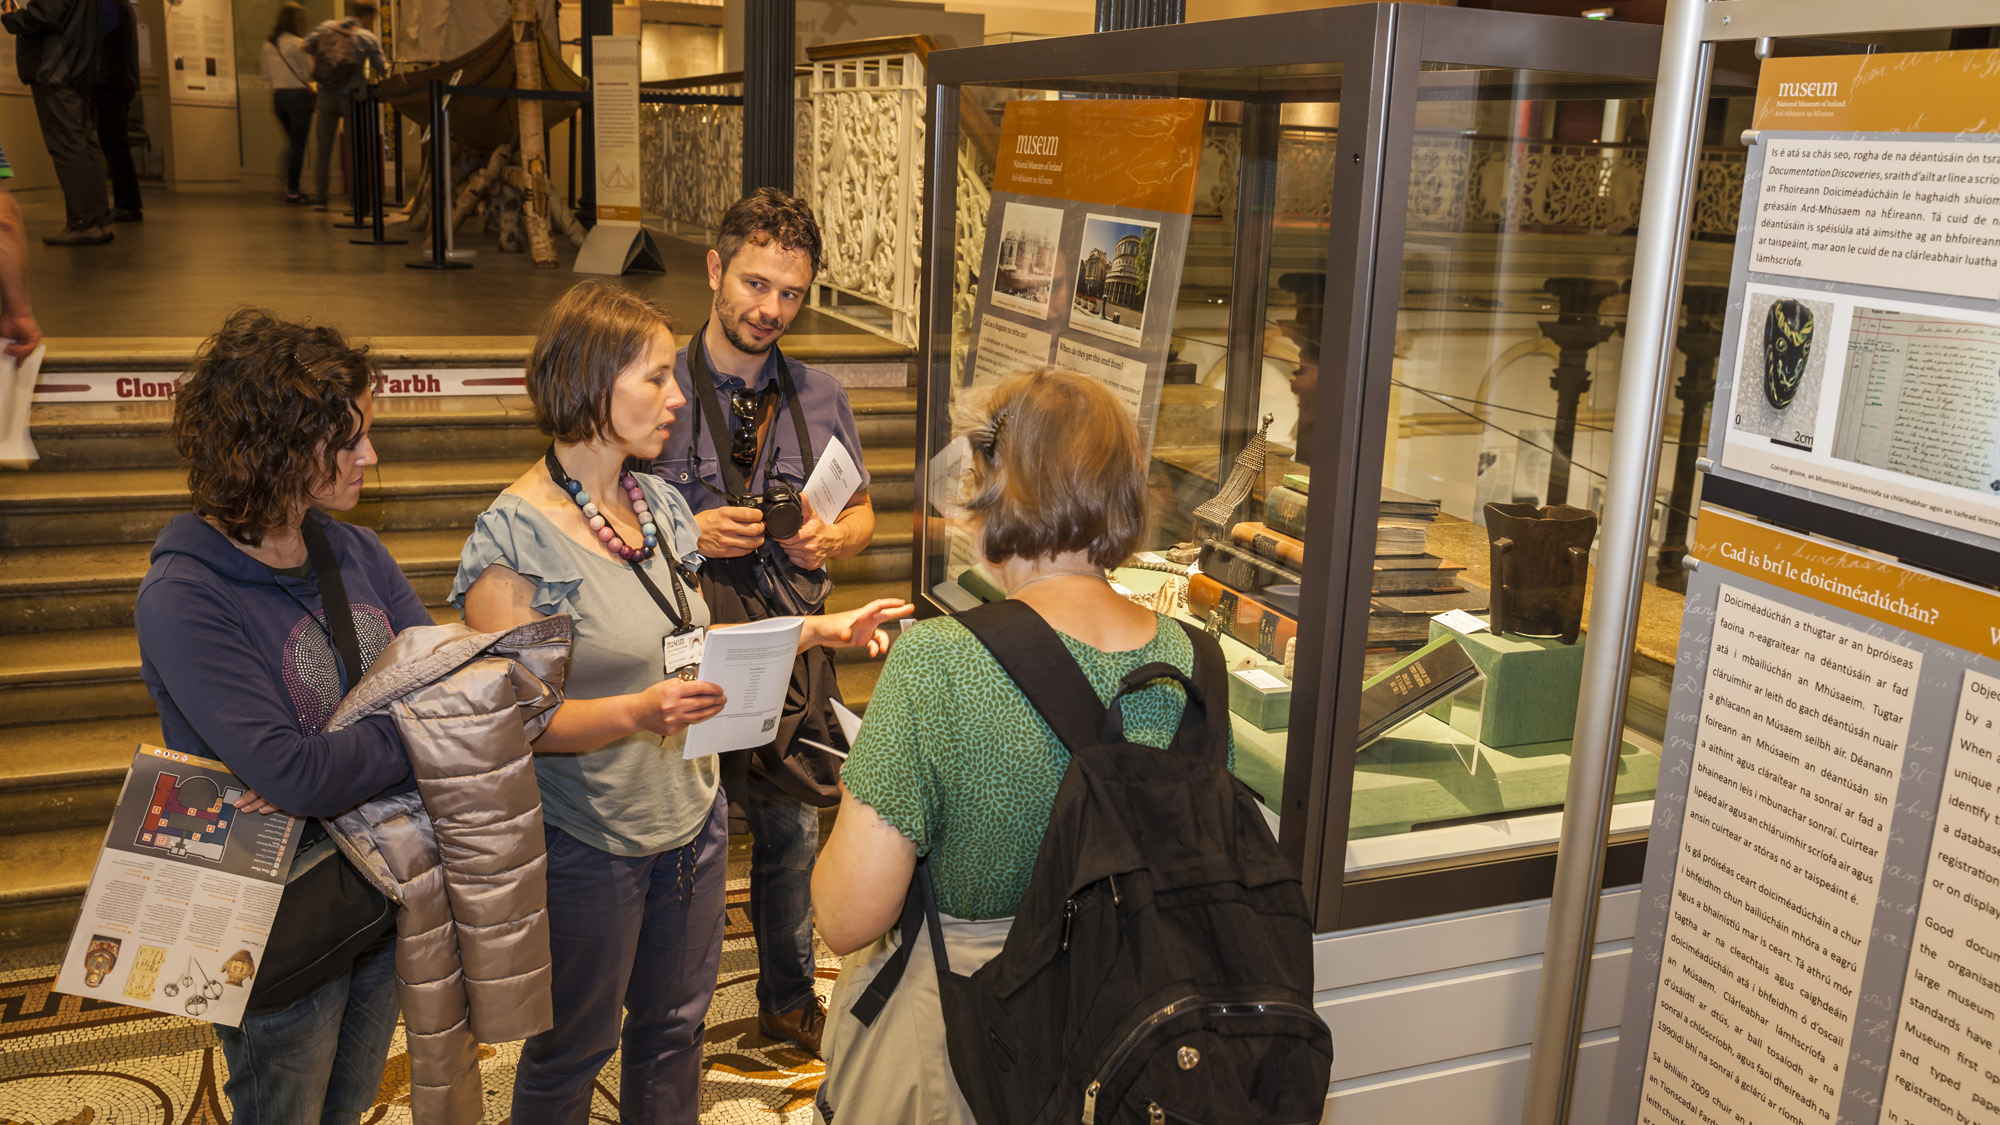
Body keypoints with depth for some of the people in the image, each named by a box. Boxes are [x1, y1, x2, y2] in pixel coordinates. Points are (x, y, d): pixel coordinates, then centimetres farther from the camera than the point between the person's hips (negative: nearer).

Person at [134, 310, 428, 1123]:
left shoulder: (353, 552, -3)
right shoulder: (184, 598, -23)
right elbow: (295, 773, -32)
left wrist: (336, 767, -24)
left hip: (384, 896, 6)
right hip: (284, 926, -6)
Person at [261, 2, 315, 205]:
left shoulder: (269, 44, 9)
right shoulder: (297, 43, -12)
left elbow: (267, 76, 10)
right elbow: (309, 73, -9)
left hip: (278, 95, 7)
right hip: (298, 95, -7)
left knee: (292, 143, 18)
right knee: (298, 145, -2)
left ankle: (291, 188, 17)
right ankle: (292, 190, -2)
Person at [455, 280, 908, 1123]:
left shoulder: (658, 504, 4)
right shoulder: (515, 538, -19)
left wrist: (821, 630, 4)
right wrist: (636, 714, -33)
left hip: (691, 819, 7)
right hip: (590, 844, -6)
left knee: (674, 1024, 21)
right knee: (573, 1050, 14)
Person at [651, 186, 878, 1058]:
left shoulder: (820, 396, 5)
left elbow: (861, 513, 12)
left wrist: (831, 537, -10)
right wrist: (689, 536, -23)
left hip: (789, 654, 4)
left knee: (791, 835, 18)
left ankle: (788, 1000, 41)